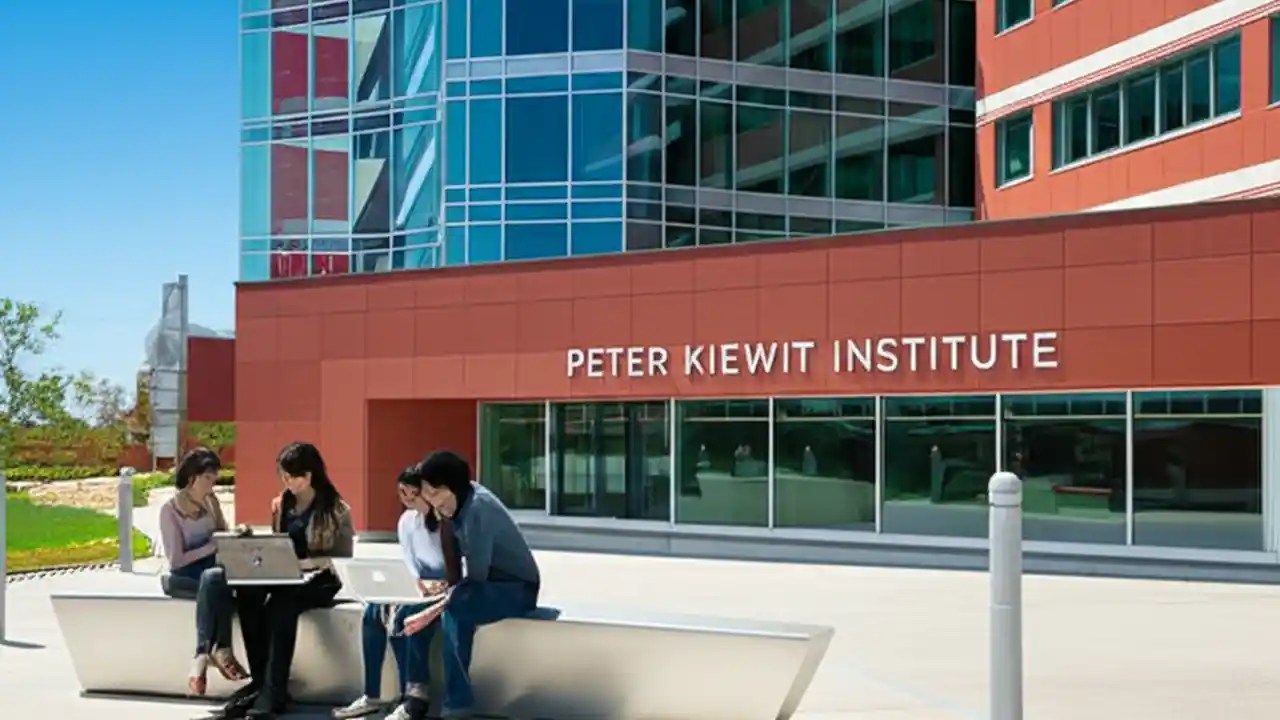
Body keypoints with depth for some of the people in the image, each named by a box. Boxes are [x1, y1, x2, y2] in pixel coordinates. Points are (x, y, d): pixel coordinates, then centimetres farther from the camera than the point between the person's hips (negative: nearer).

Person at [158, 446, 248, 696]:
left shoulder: (211, 502, 10)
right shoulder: (170, 509, -6)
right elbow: (176, 560, -10)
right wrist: (212, 546, -16)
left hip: (211, 570, 4)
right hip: (182, 577, -4)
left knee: (215, 580, -35)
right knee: (219, 582, -36)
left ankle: (203, 654, -33)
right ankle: (221, 650, -35)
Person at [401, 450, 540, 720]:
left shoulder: (479, 508, -24)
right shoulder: (459, 503, 0)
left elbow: (477, 574, -27)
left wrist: (433, 610, -29)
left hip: (516, 588, -8)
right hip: (485, 583, 8)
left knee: (454, 611, -35)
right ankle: (415, 694, -5)